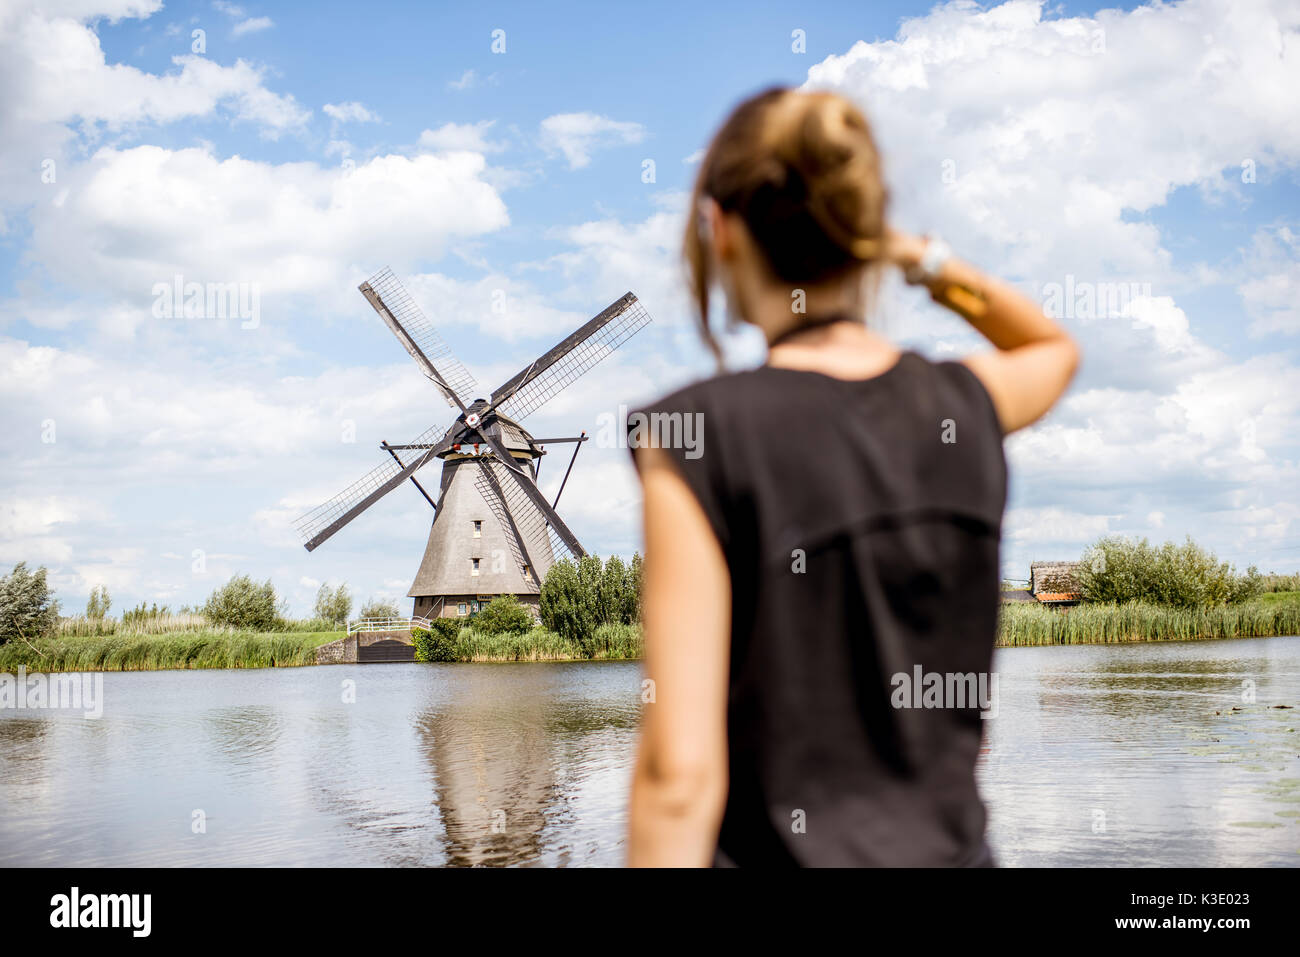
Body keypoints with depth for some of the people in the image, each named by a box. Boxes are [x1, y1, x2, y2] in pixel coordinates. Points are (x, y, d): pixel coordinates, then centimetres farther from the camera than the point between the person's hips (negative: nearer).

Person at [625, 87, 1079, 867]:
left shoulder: (704, 435, -16)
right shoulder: (962, 406, -1)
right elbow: (1056, 347, 25)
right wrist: (928, 260, 10)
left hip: (781, 851, -4)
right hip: (952, 849, 5)